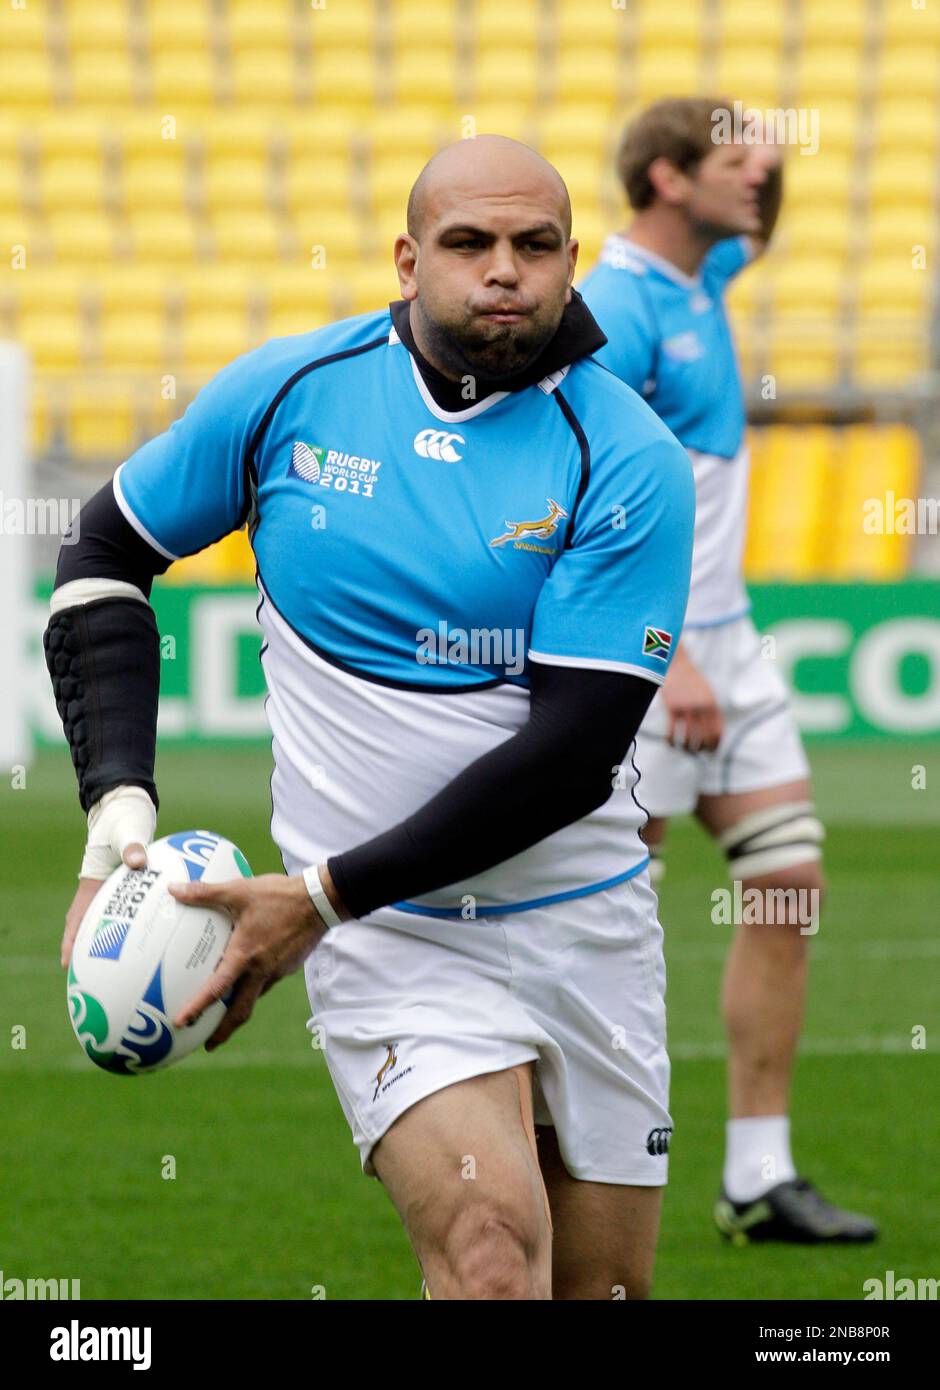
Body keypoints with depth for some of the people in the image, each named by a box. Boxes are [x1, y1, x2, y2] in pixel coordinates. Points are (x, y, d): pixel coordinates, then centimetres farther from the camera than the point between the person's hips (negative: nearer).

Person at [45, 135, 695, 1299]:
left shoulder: (626, 461, -10)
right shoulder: (289, 392, -3)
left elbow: (571, 753, -15)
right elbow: (106, 551, 11)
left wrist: (321, 895, -18)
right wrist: (118, 809, -1)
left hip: (585, 927, 2)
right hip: (388, 942, -2)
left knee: (606, 1287, 10)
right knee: (492, 1260, -23)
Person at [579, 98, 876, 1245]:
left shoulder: (699, 278, 10)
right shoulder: (618, 310, -17)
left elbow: (752, 234, 37)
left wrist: (764, 176, 13)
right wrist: (669, 659, -28)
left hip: (721, 642, 9)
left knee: (789, 885, 3)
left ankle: (758, 1180, 6)